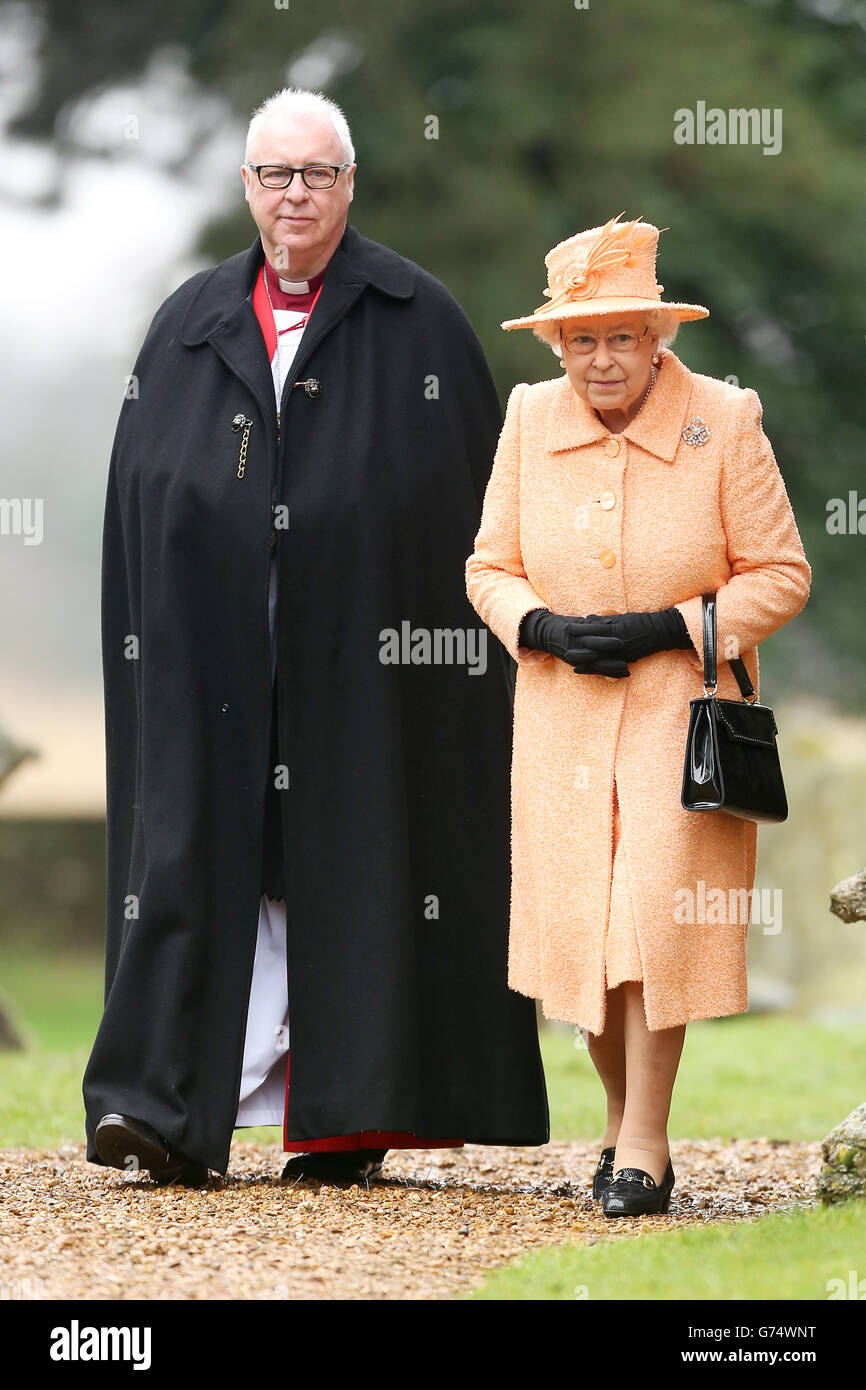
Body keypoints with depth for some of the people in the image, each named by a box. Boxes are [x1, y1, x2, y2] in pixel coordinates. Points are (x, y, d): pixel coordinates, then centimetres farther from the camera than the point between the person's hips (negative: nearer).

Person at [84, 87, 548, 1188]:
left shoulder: (416, 318, 2)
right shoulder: (189, 325, 12)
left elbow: (473, 486, 0)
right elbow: (140, 495, 12)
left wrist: (457, 631, -6)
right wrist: (148, 635, 4)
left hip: (361, 661, -2)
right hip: (212, 662, 2)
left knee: (347, 863, -1)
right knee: (201, 854, -5)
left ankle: (352, 1113, 4)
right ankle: (171, 1105, -11)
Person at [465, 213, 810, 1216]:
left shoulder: (724, 422, -8)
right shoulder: (530, 421, 1)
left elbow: (780, 576, -3)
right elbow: (489, 568, 9)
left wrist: (671, 627, -16)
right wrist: (542, 627, -11)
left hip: (682, 712, -3)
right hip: (562, 717, 3)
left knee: (656, 907, -13)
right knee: (579, 921, 2)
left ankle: (646, 1140, -5)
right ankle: (622, 1117, 22)